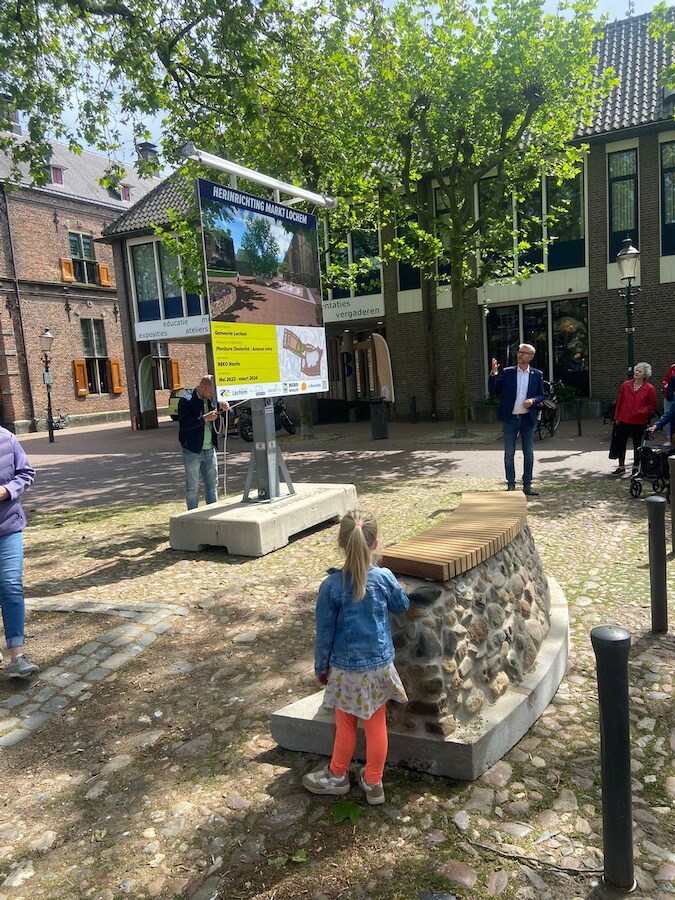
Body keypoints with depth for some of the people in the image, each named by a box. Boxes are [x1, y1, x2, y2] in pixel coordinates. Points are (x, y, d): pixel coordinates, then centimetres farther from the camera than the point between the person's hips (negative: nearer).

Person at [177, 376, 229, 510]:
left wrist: (223, 409, -1)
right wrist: (204, 418, -26)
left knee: (212, 484, 12)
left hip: (210, 450, 6)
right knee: (192, 487, 4)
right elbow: (183, 424, -22)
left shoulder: (211, 399, 8)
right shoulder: (186, 400, -12)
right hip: (193, 451, -6)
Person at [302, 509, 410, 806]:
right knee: (376, 726, 16)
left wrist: (321, 666, 5)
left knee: (345, 725, 17)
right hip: (379, 666, 2)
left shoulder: (332, 585, -18)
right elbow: (403, 606, 8)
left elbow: (325, 632, -9)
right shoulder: (385, 579, -13)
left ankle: (337, 776, 38)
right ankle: (373, 782, 32)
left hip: (345, 669, -2)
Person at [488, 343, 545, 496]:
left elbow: (541, 395, 9)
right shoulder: (507, 372, 2)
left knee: (529, 453, 5)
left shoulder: (537, 374, 4)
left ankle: (527, 485, 14)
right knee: (509, 453, 3)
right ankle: (511, 485, 12)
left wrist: (533, 400, -12)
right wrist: (493, 373, -15)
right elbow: (493, 390, -1)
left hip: (528, 419, 1)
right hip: (510, 419, -1)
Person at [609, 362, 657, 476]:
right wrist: (617, 417, 6)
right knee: (621, 443, 8)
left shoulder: (649, 388, -7)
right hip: (624, 420, 3)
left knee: (637, 445, 11)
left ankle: (635, 467, 24)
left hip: (639, 422, -3)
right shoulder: (626, 385, 1)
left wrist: (642, 412, -15)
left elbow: (652, 405, 0)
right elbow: (619, 402, 6)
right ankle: (621, 467, 19)